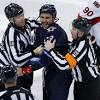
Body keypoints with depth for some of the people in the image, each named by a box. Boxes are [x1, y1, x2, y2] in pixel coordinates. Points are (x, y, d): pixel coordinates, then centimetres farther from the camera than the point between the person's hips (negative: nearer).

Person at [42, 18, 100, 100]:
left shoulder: (83, 45, -27)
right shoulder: (78, 40, -1)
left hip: (89, 84, -9)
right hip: (80, 82, 9)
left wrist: (50, 50, -23)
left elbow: (64, 64, -31)